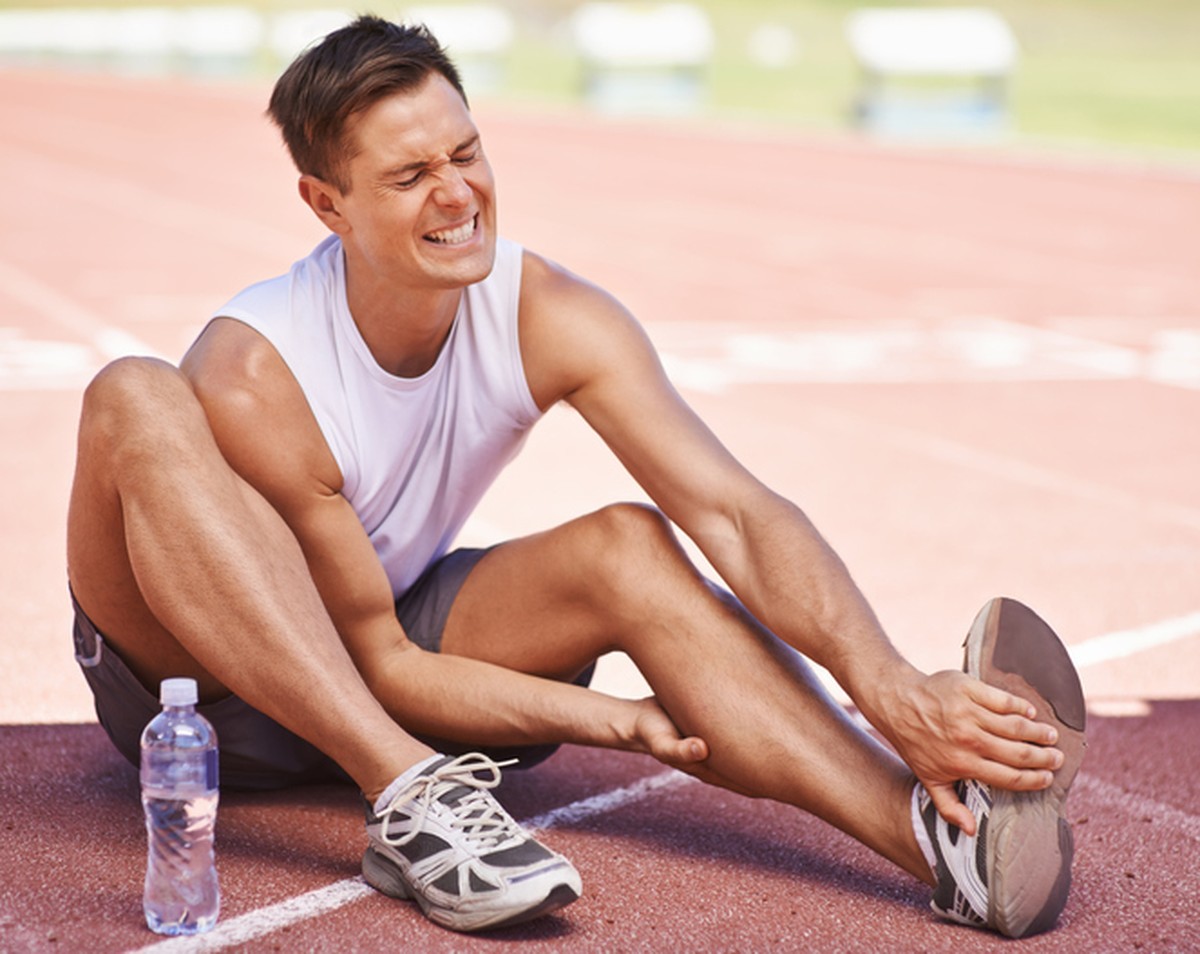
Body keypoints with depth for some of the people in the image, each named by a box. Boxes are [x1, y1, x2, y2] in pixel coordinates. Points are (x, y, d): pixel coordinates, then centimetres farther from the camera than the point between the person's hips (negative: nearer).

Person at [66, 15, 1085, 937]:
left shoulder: (550, 317, -16)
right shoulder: (255, 379, -29)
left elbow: (738, 515, -25)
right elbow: (383, 667, -22)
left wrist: (891, 690, -40)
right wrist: (615, 722, -27)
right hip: (199, 671, -4)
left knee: (627, 546, -22)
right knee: (134, 400, -34)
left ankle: (939, 833, -40)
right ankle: (411, 796, -40)